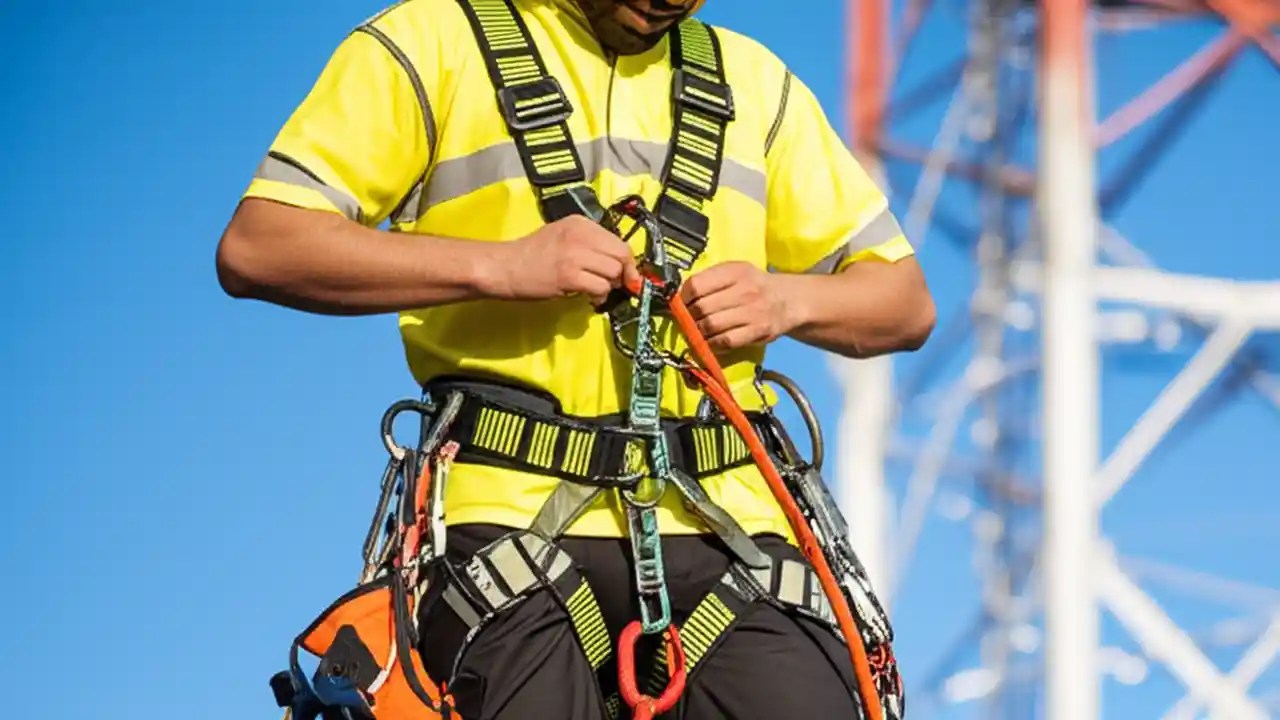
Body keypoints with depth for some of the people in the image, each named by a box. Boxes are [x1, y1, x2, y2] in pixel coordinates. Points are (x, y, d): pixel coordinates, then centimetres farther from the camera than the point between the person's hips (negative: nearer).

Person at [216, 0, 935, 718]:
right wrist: (500, 265, -12)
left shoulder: (755, 80, 21)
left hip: (727, 525, 3)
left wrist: (786, 299, -1)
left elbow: (905, 301, 22)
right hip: (516, 513, -3)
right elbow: (254, 248, -3)